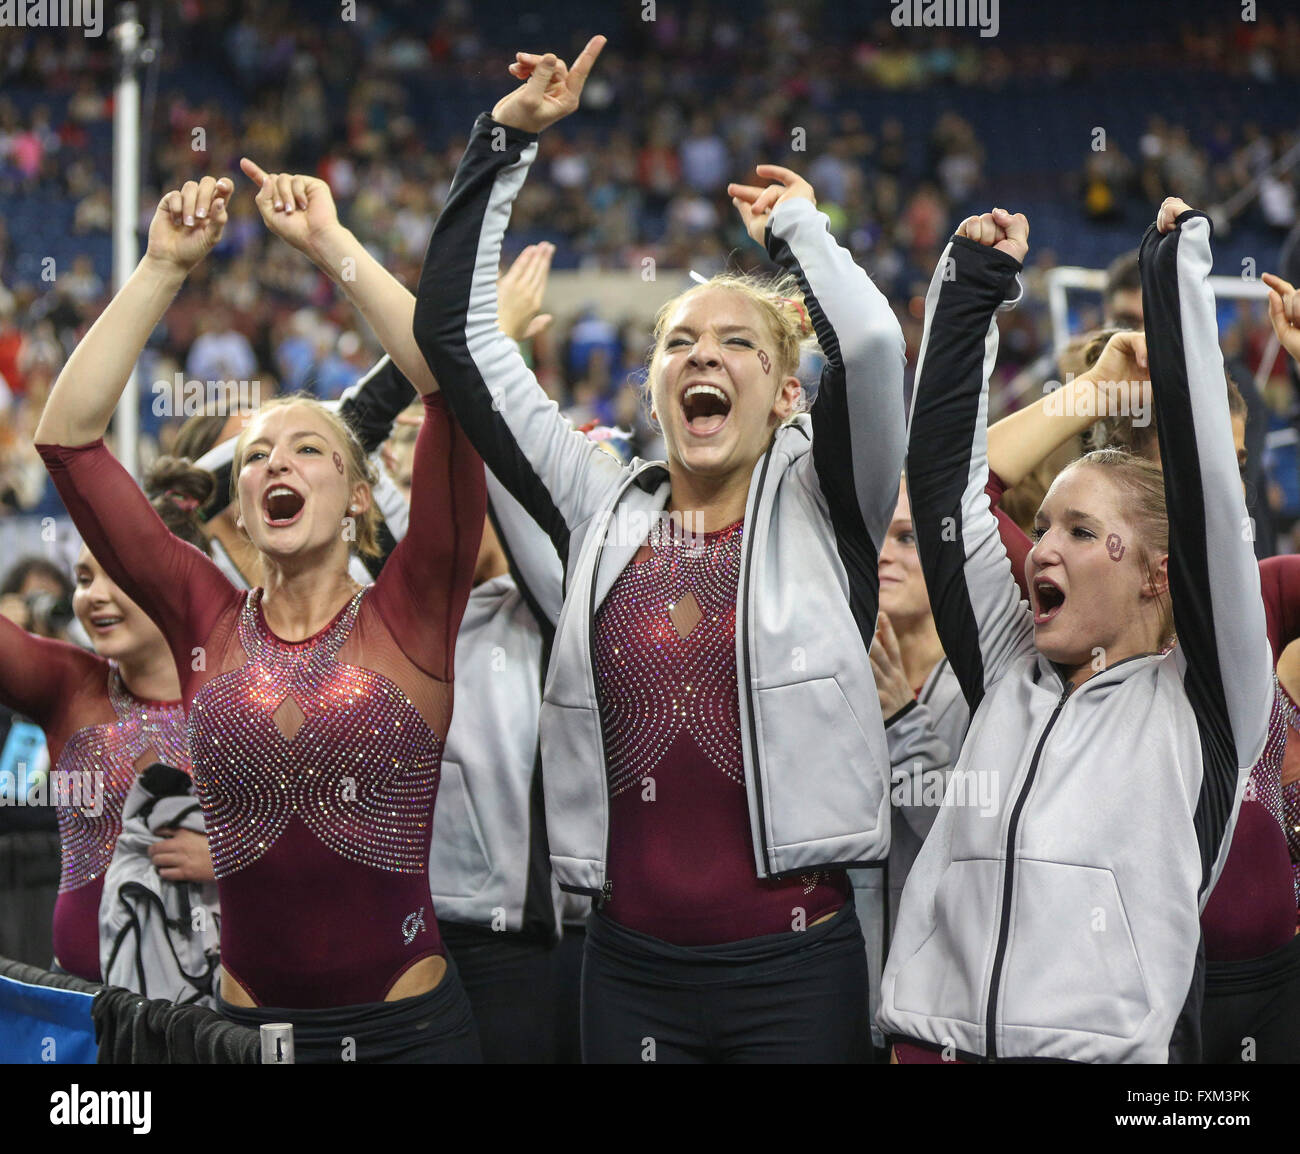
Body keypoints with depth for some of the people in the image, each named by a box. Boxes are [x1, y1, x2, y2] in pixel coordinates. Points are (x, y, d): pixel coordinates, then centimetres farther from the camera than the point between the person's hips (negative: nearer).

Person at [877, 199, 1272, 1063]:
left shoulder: (1204, 695, 3)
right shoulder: (1011, 677, 14)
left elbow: (1205, 476, -5)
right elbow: (943, 474, 14)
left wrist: (1178, 263, -1)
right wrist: (973, 283, 13)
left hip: (1117, 1047, -4)